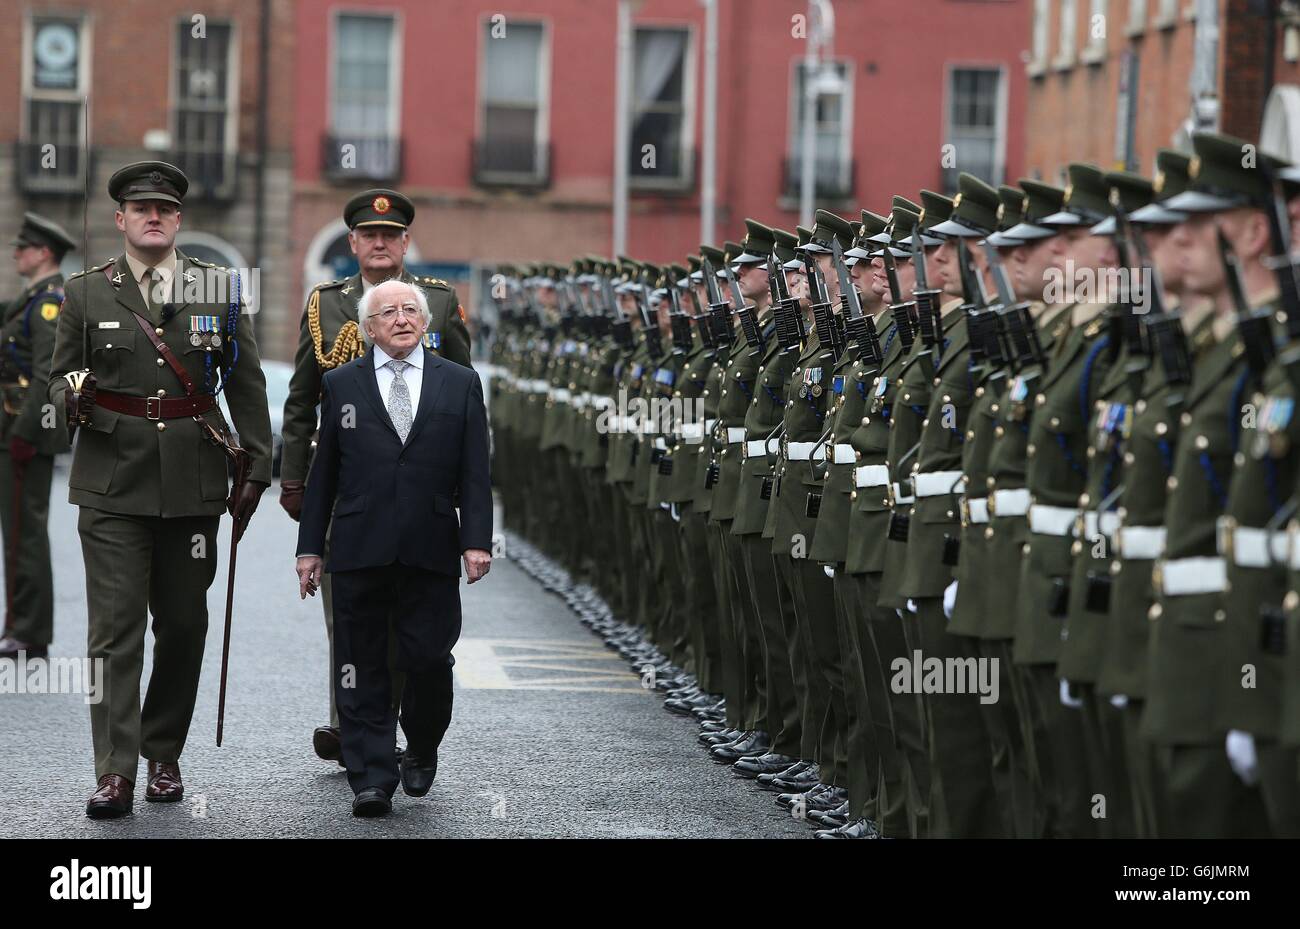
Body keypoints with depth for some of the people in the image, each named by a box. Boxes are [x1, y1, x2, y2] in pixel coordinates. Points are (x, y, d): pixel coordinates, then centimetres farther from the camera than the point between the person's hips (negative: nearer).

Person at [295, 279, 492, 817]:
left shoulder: (460, 384, 9)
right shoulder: (341, 384, 10)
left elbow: (474, 472, 6)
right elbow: (323, 472, 10)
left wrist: (476, 541, -4)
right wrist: (311, 547, 6)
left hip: (431, 552, 0)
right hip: (359, 551, 0)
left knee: (429, 661, -2)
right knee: (362, 671, 0)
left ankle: (421, 751, 25)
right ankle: (371, 781, 4)